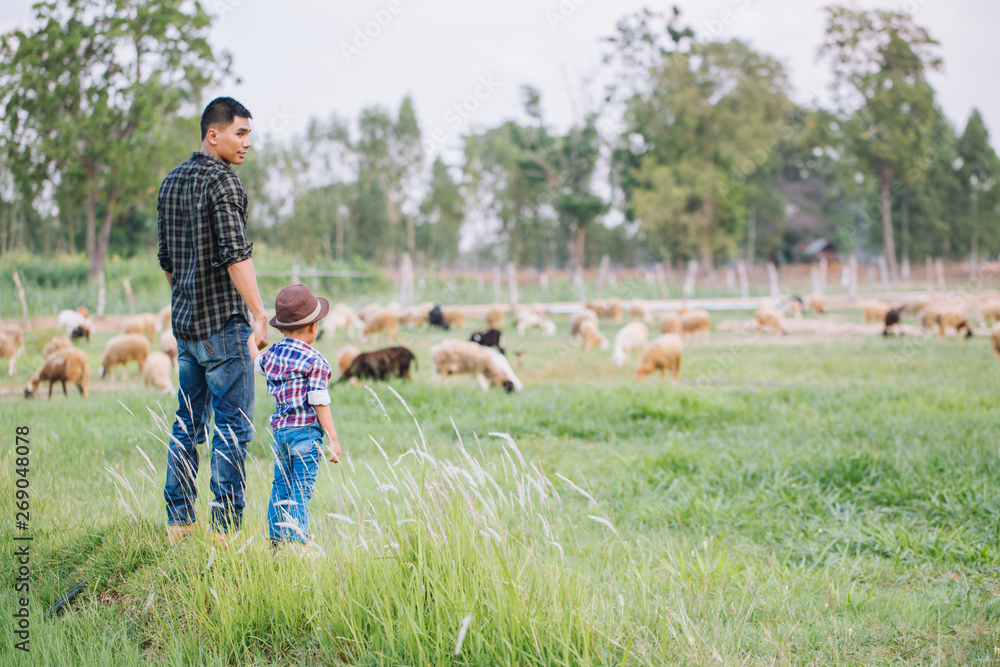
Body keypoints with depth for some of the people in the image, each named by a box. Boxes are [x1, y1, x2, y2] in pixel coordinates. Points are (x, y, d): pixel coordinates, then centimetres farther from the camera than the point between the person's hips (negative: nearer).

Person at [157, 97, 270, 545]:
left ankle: (178, 524, 16)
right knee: (232, 425, -4)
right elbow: (235, 254, -23)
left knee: (187, 424, 13)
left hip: (185, 322, 8)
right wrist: (259, 315, -24)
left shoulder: (170, 183, 14)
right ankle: (226, 530, -4)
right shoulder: (222, 180, -12)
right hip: (223, 323, -8)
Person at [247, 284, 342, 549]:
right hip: (306, 430, -6)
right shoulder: (315, 362, -11)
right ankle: (298, 538, -8)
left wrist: (250, 339, 54)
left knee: (281, 485, 13)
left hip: (280, 428, 6)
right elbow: (319, 403, -13)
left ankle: (276, 537, 16)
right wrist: (333, 439, -8)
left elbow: (257, 362, 33)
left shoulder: (272, 353, 8)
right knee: (301, 488, -5)